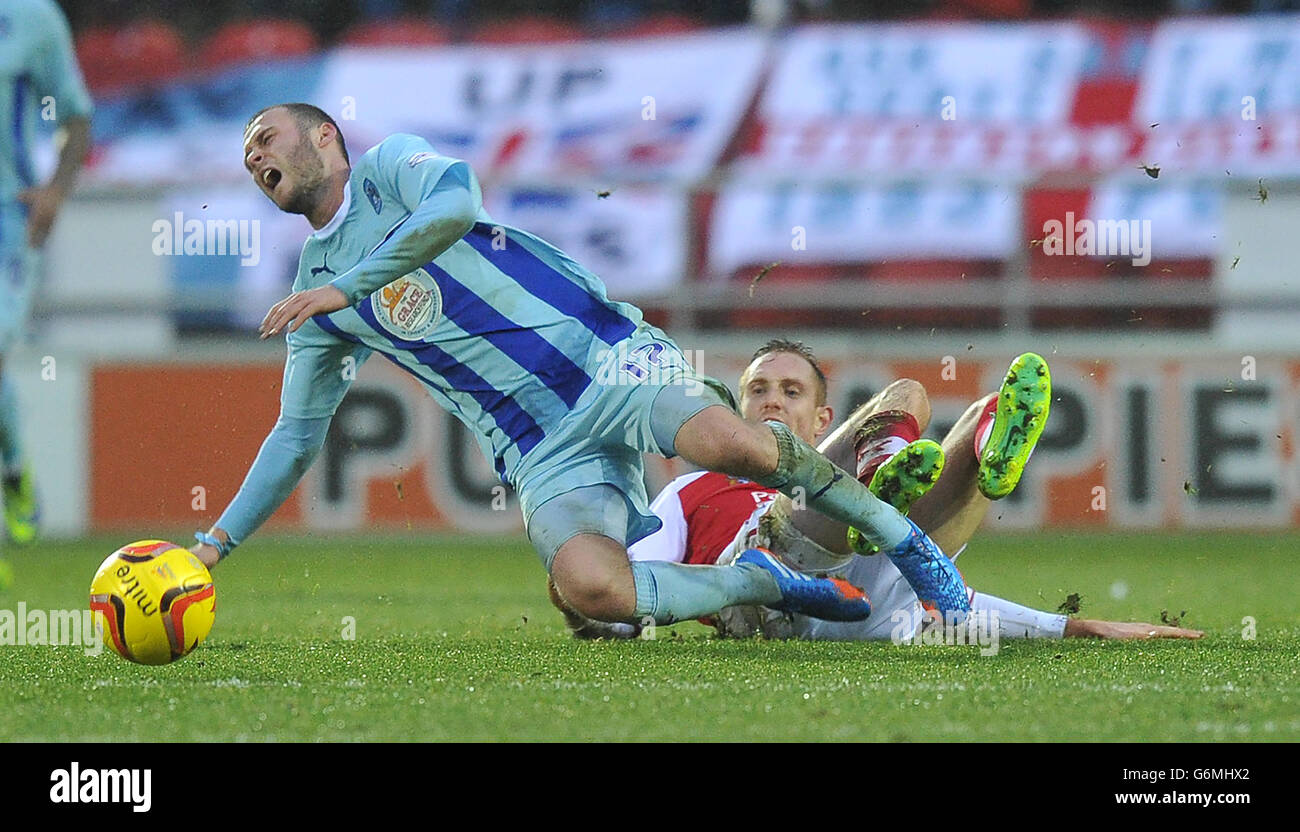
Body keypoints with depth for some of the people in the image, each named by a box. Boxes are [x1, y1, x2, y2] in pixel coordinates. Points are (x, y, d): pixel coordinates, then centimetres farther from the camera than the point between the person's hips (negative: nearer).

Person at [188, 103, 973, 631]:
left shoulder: (392, 165, 4)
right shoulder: (316, 300, 18)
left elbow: (456, 202, -19)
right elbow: (296, 436, 24)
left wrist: (345, 286, -19)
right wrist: (215, 542, 16)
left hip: (607, 356, -3)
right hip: (542, 451, 3)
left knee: (732, 444, -32)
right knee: (589, 588, -28)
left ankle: (903, 537, -8)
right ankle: (763, 585, -5)